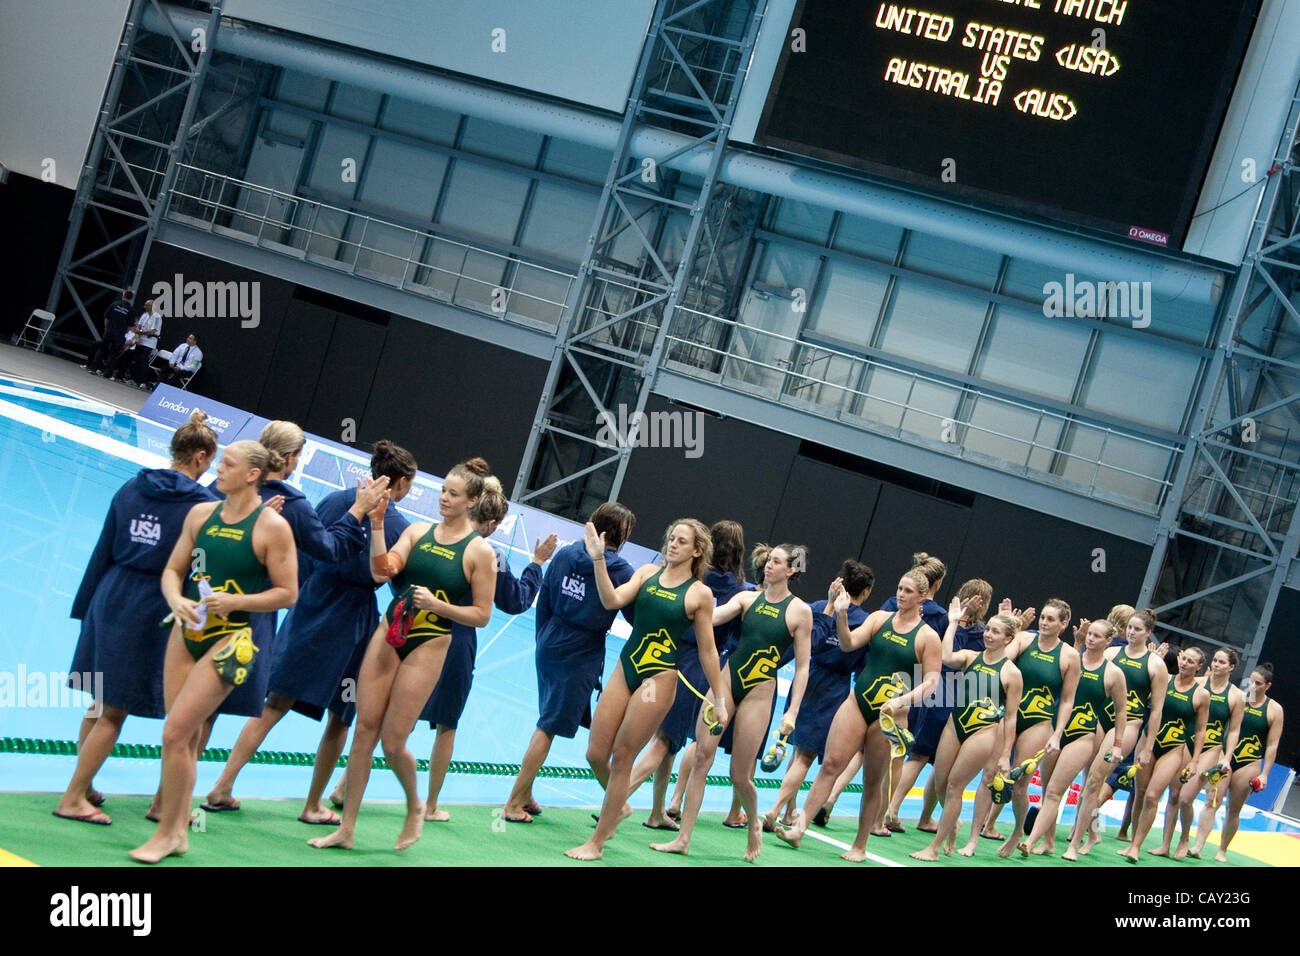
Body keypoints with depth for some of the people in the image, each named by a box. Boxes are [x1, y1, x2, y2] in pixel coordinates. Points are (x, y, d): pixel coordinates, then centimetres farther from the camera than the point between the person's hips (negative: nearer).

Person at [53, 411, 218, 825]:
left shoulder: (131, 489, 5)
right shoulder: (204, 504, -9)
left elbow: (104, 549, 9)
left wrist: (86, 604, 14)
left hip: (112, 599, 6)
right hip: (156, 608, -5)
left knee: (101, 701, 19)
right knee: (116, 709, 3)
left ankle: (83, 785, 29)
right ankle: (74, 798, 7)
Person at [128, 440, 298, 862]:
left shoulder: (273, 526, -11)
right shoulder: (201, 513, 5)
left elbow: (287, 593, -9)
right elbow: (172, 570, 9)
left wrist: (235, 601, -19)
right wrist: (176, 600, -11)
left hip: (230, 639, -5)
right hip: (187, 631, 6)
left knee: (175, 733, -10)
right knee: (186, 736, 11)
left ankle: (165, 832, 5)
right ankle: (179, 831, 24)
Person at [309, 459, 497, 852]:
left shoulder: (480, 551, -5)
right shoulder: (418, 531, 6)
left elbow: (482, 615, -5)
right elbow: (383, 570, -8)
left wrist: (437, 604, -16)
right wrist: (377, 524, -17)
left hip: (428, 646, -4)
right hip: (389, 633, 4)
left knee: (392, 742, -4)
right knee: (364, 728, 2)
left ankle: (415, 807, 27)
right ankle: (346, 829, 11)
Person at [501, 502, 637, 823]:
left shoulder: (564, 554, 3)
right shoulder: (620, 571, -11)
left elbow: (542, 601, 7)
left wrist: (544, 641, 16)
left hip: (550, 649, 5)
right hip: (582, 657, -5)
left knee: (547, 723, 17)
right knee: (549, 727, 0)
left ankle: (525, 794, 21)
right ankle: (514, 803, 3)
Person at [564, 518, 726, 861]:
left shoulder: (700, 593, -4)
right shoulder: (648, 572, 5)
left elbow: (707, 650, 1)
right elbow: (612, 600, -9)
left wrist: (719, 699, 3)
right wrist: (598, 559, -19)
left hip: (660, 678, -4)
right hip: (626, 669, 4)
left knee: (622, 758, -2)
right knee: (595, 754, 4)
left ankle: (596, 842, 10)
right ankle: (618, 806, 35)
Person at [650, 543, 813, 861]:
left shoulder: (800, 611, -3)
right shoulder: (748, 598, 7)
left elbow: (802, 667, -2)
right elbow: (712, 616, -7)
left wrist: (792, 712, -6)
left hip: (759, 692, -3)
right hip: (728, 678, 3)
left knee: (739, 775, 1)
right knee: (702, 757, -5)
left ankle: (754, 823, 32)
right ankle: (683, 839, 0)